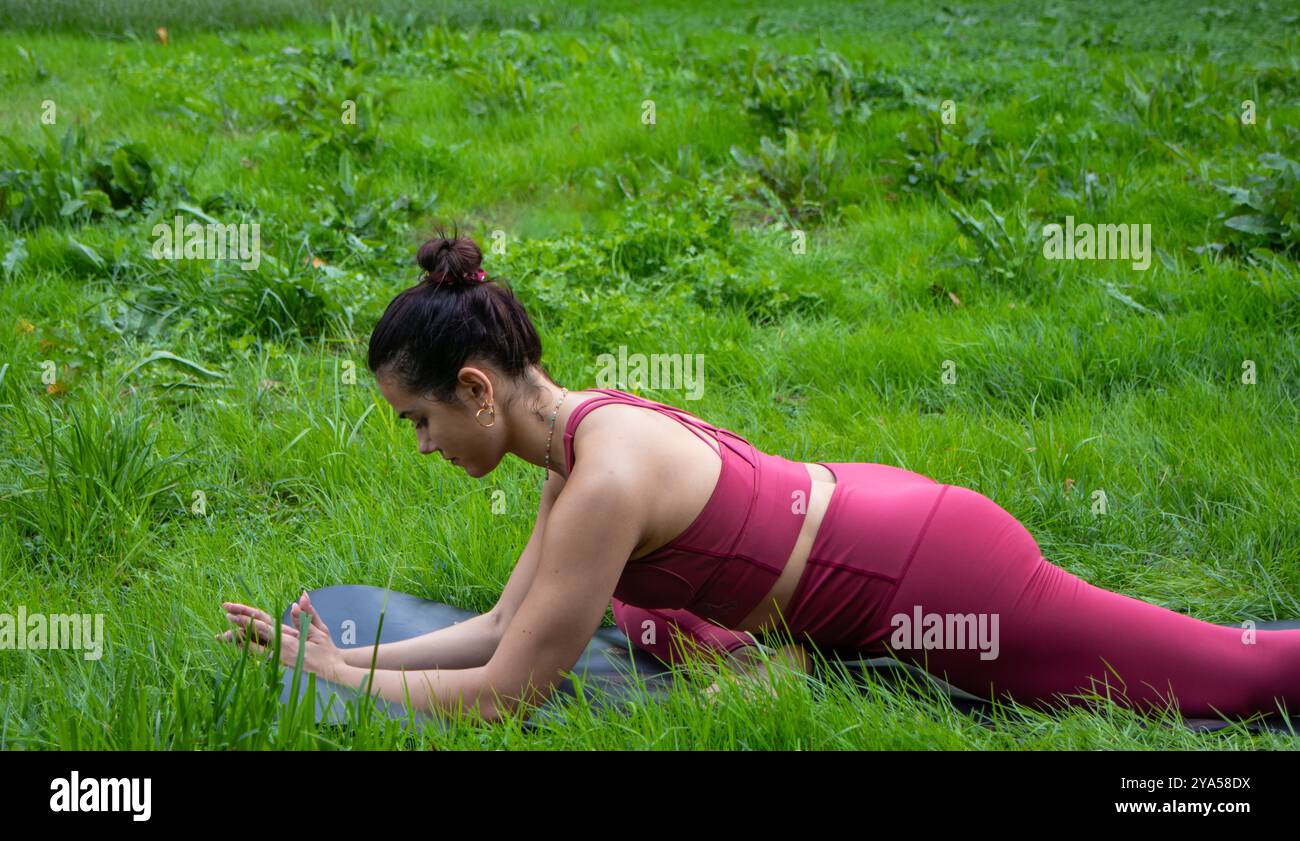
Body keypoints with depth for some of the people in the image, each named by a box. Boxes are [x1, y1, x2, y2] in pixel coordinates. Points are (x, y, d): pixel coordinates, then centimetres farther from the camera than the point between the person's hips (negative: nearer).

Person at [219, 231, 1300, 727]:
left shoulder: (605, 479, -27)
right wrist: (354, 650, 1)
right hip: (872, 511, 9)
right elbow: (505, 624, 7)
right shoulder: (584, 426, 1)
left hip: (940, 585, -9)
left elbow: (504, 692, -22)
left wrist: (337, 677, -12)